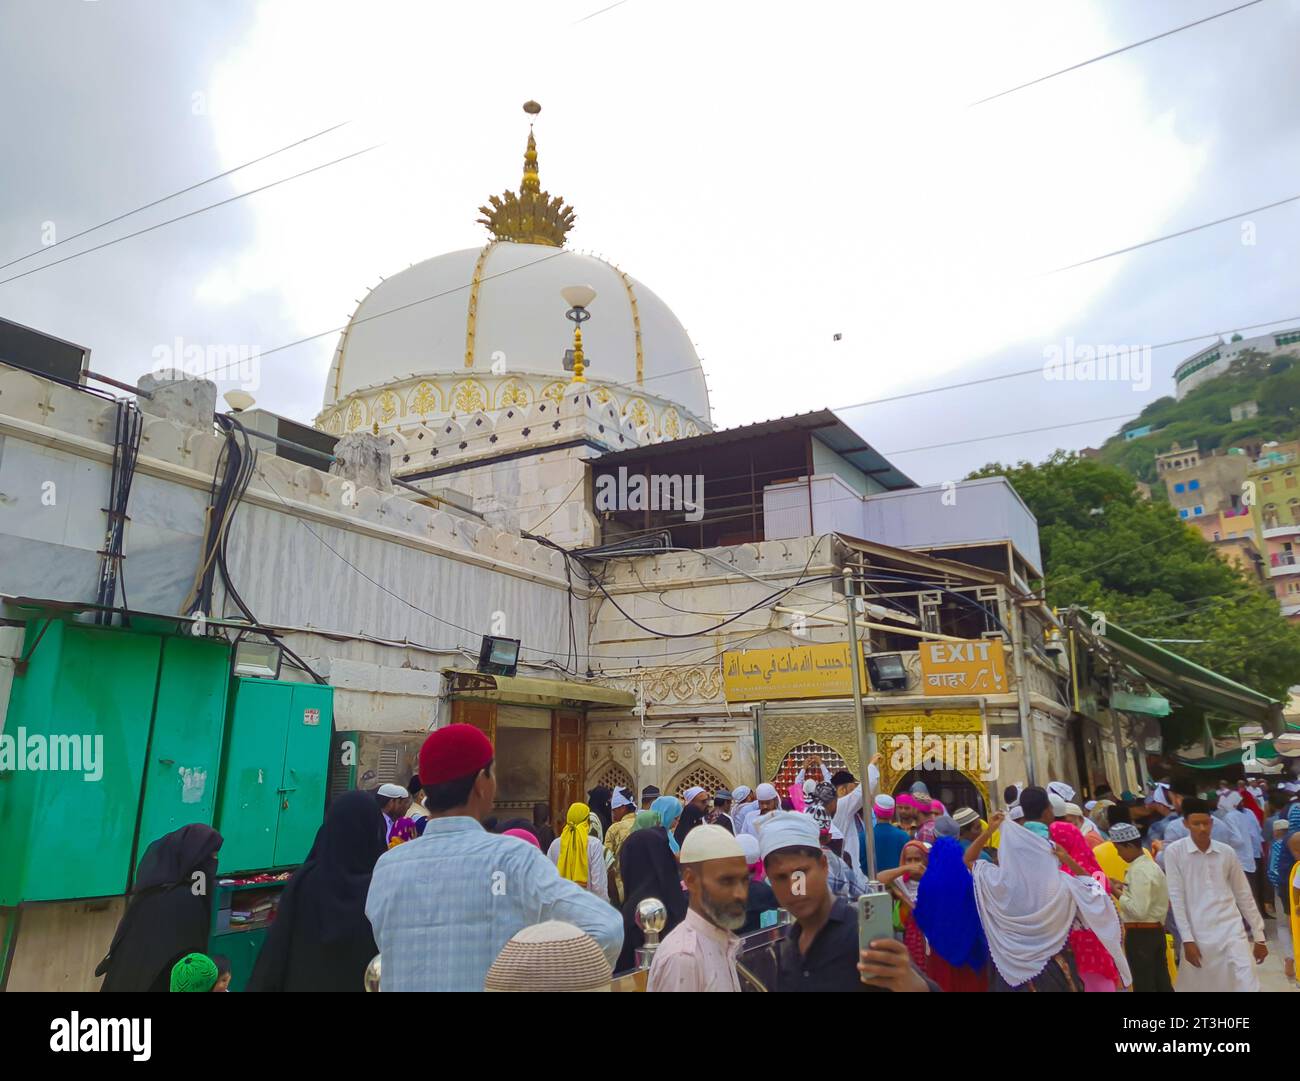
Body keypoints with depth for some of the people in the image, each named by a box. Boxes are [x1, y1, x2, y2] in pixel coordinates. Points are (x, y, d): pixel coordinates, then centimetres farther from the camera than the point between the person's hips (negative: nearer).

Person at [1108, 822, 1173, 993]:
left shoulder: (1138, 871, -20)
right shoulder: (1151, 864, 9)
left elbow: (1139, 910, -25)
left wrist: (1119, 895, -11)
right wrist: (1126, 889, 7)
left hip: (1140, 933, -9)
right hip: (1157, 930, 9)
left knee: (1143, 984, 2)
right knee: (1162, 982, 15)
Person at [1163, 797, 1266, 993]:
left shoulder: (1226, 852, 3)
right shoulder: (1174, 852, -7)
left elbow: (1243, 894, 12)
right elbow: (1176, 898, -7)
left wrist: (1259, 936, 13)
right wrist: (1187, 939, -9)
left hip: (1231, 930, 2)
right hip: (1197, 934, -2)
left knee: (1247, 985, -8)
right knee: (1194, 986, 9)